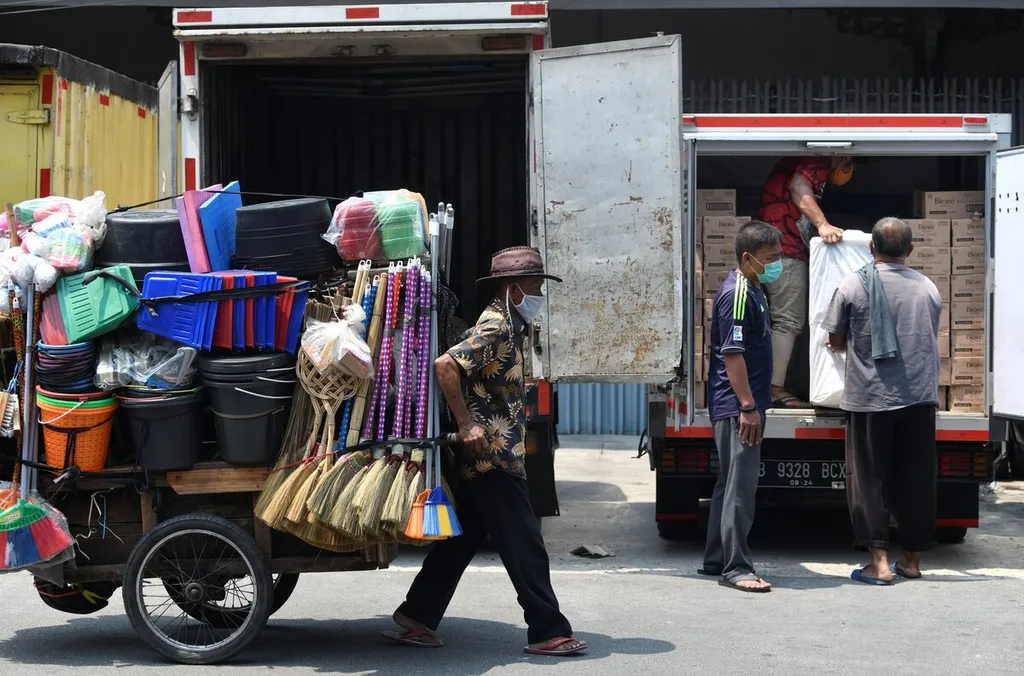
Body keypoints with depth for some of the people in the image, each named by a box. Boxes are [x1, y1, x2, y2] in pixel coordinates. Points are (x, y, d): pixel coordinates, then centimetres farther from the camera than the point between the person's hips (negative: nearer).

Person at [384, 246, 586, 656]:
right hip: (494, 457, -10)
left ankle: (416, 619, 19)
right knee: (525, 548, -4)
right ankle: (548, 632, 2)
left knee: (460, 540, 13)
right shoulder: (495, 327, -15)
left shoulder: (505, 327, 16)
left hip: (486, 458, 10)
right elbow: (445, 365, -27)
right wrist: (466, 424, -24)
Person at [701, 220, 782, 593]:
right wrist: (748, 407, -23)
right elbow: (732, 354, -21)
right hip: (736, 406, -10)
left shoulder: (754, 291, 16)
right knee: (740, 485, -8)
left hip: (742, 404, 10)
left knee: (729, 483, 14)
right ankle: (735, 567, -5)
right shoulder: (737, 294, -16)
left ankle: (716, 559, 21)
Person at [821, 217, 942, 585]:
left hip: (870, 399, -3)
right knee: (916, 479, 11)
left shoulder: (853, 286, -5)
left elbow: (835, 340, 4)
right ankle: (912, 559, 19)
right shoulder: (928, 288, 6)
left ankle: (879, 562, -3)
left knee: (869, 478, 3)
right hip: (919, 398, 3)